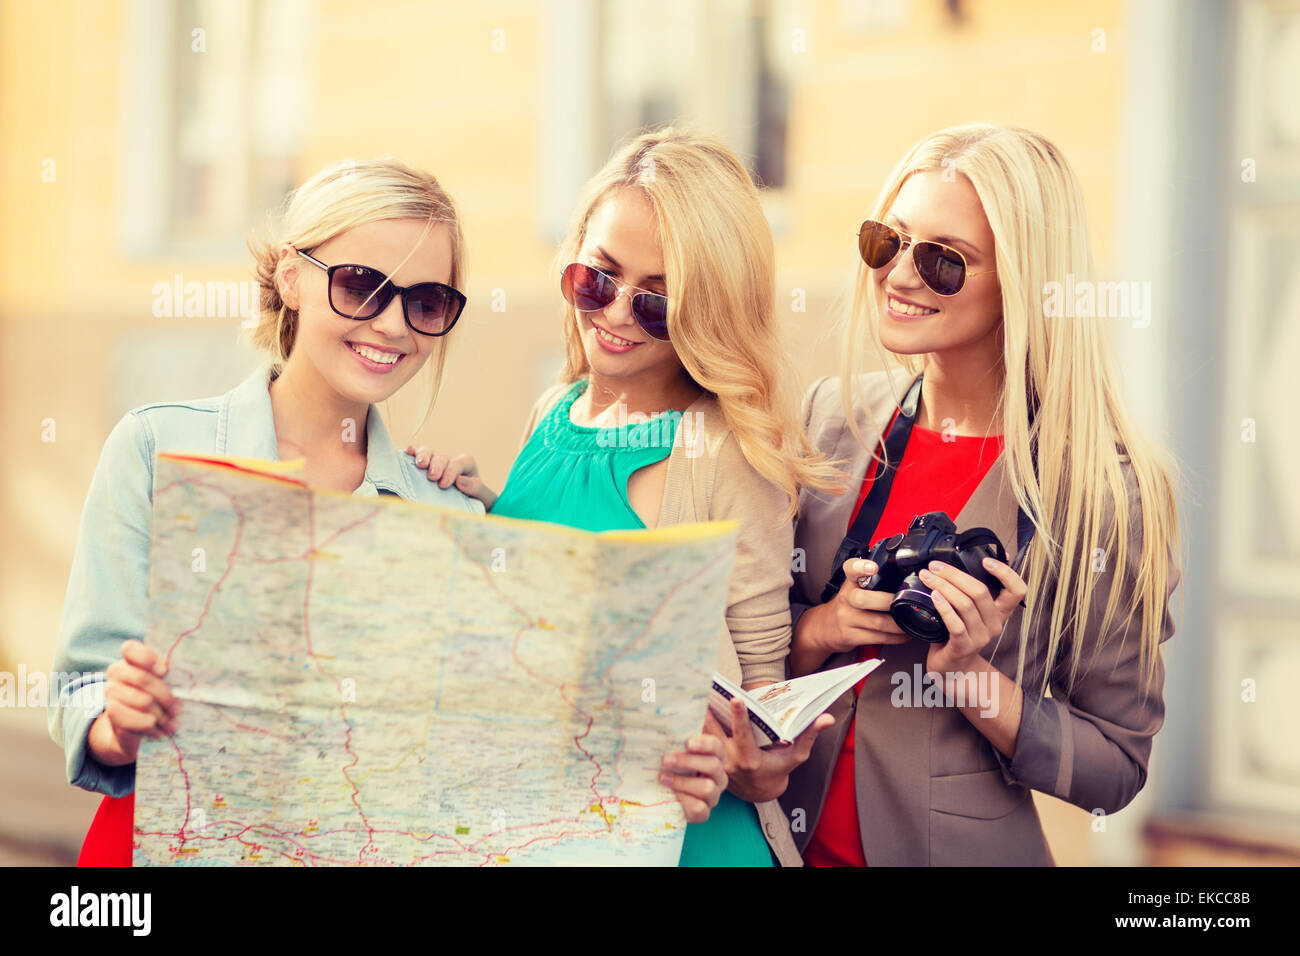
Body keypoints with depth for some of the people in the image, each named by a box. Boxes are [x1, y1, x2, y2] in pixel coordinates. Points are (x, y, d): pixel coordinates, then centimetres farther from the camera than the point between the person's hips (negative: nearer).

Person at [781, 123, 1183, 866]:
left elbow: (1116, 768, -10)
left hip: (965, 847, -4)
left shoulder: (1105, 491, -15)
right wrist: (818, 632, -13)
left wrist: (968, 674, -22)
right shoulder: (832, 416, -2)